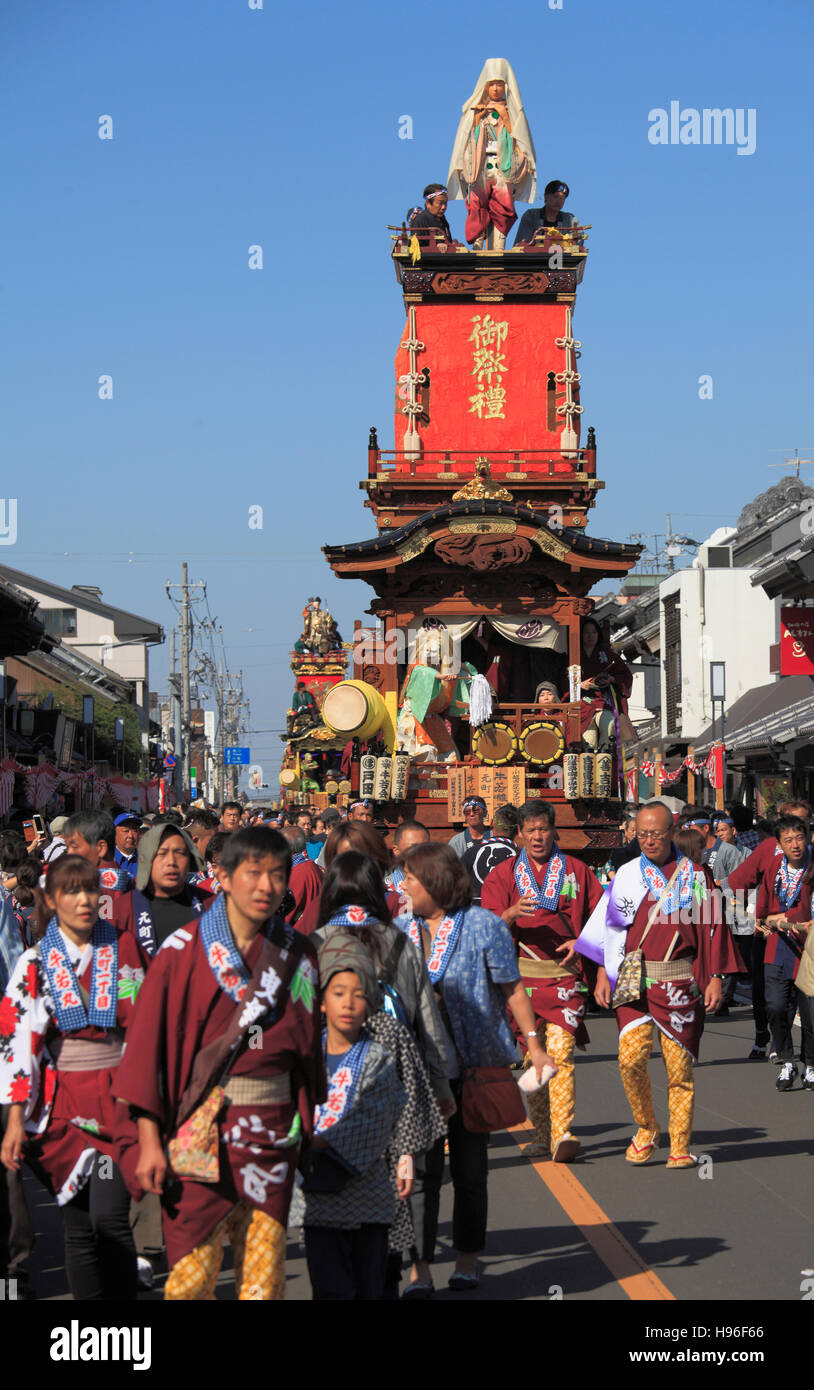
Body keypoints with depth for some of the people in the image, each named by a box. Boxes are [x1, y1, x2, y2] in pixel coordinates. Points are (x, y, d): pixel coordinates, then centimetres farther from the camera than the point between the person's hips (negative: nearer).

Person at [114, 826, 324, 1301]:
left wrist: (308, 1128, 8)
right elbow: (148, 1042, -5)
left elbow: (309, 1046, 12)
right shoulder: (185, 950, -2)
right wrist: (149, 1139, -10)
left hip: (274, 1129, 3)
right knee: (193, 1271, -6)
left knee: (265, 1275, 3)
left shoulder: (298, 955, 7)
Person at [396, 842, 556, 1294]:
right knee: (420, 1168, -4)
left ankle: (467, 1261, 20)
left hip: (472, 1065, -2)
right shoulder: (399, 930, 9)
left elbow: (512, 988, 1)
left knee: (470, 1167, 7)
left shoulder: (483, 925, -2)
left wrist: (535, 1045, -4)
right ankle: (420, 1268, 0)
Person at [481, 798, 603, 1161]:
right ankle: (542, 1133, 17)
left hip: (566, 975, -1)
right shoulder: (503, 874, 10)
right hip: (522, 976, 1)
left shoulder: (576, 871, 11)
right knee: (532, 1057, 3)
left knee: (561, 1053, -15)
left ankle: (562, 1136, -20)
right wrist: (513, 913, -23)